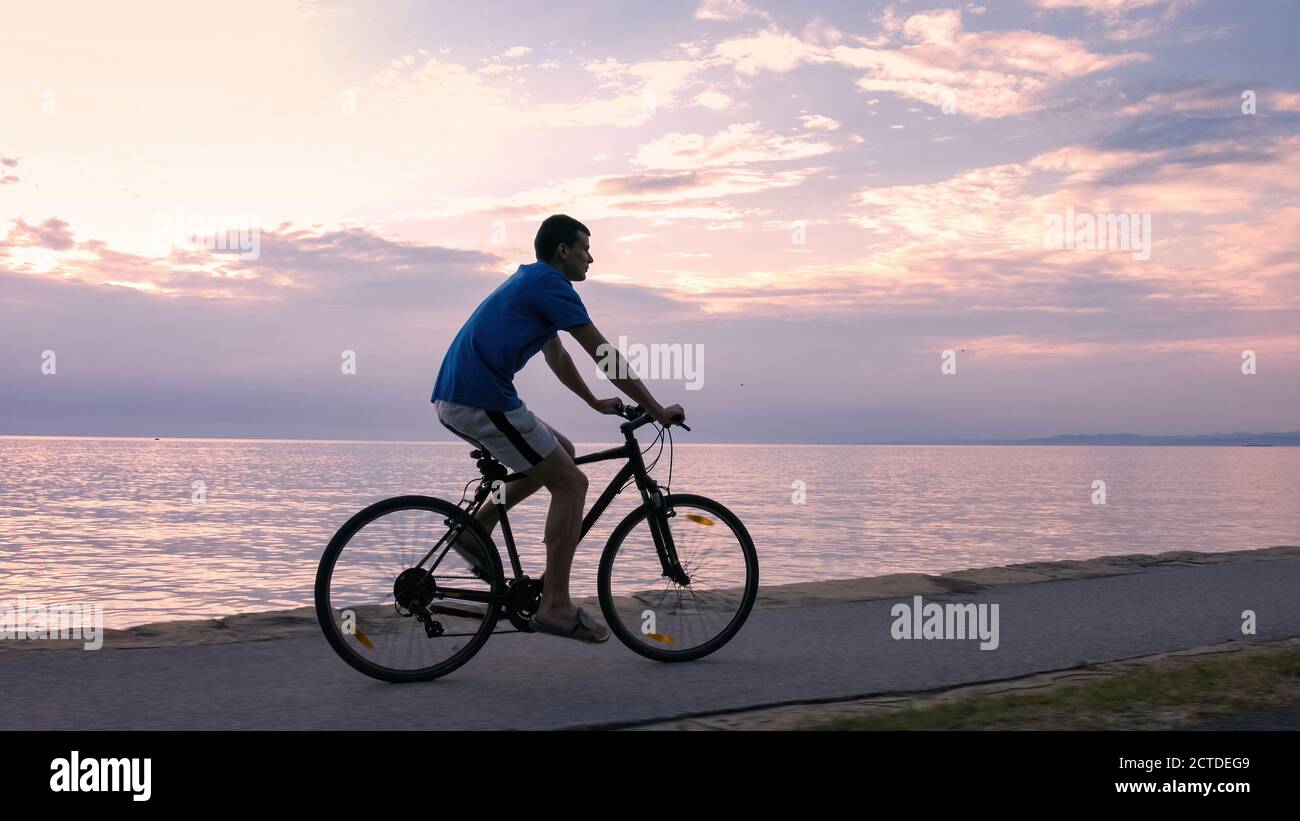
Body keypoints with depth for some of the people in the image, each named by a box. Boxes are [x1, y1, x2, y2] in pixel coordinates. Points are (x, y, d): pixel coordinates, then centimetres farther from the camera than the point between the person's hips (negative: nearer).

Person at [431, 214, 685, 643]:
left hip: (454, 400, 10)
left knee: (560, 451, 22)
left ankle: (477, 529, 18)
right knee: (571, 483, -4)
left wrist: (594, 402, 41)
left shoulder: (531, 281, 24)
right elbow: (604, 355, -8)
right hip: (482, 402, -10)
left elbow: (556, 357, 35)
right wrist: (657, 410, -2)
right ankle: (555, 606, -4)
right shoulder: (551, 284, -6)